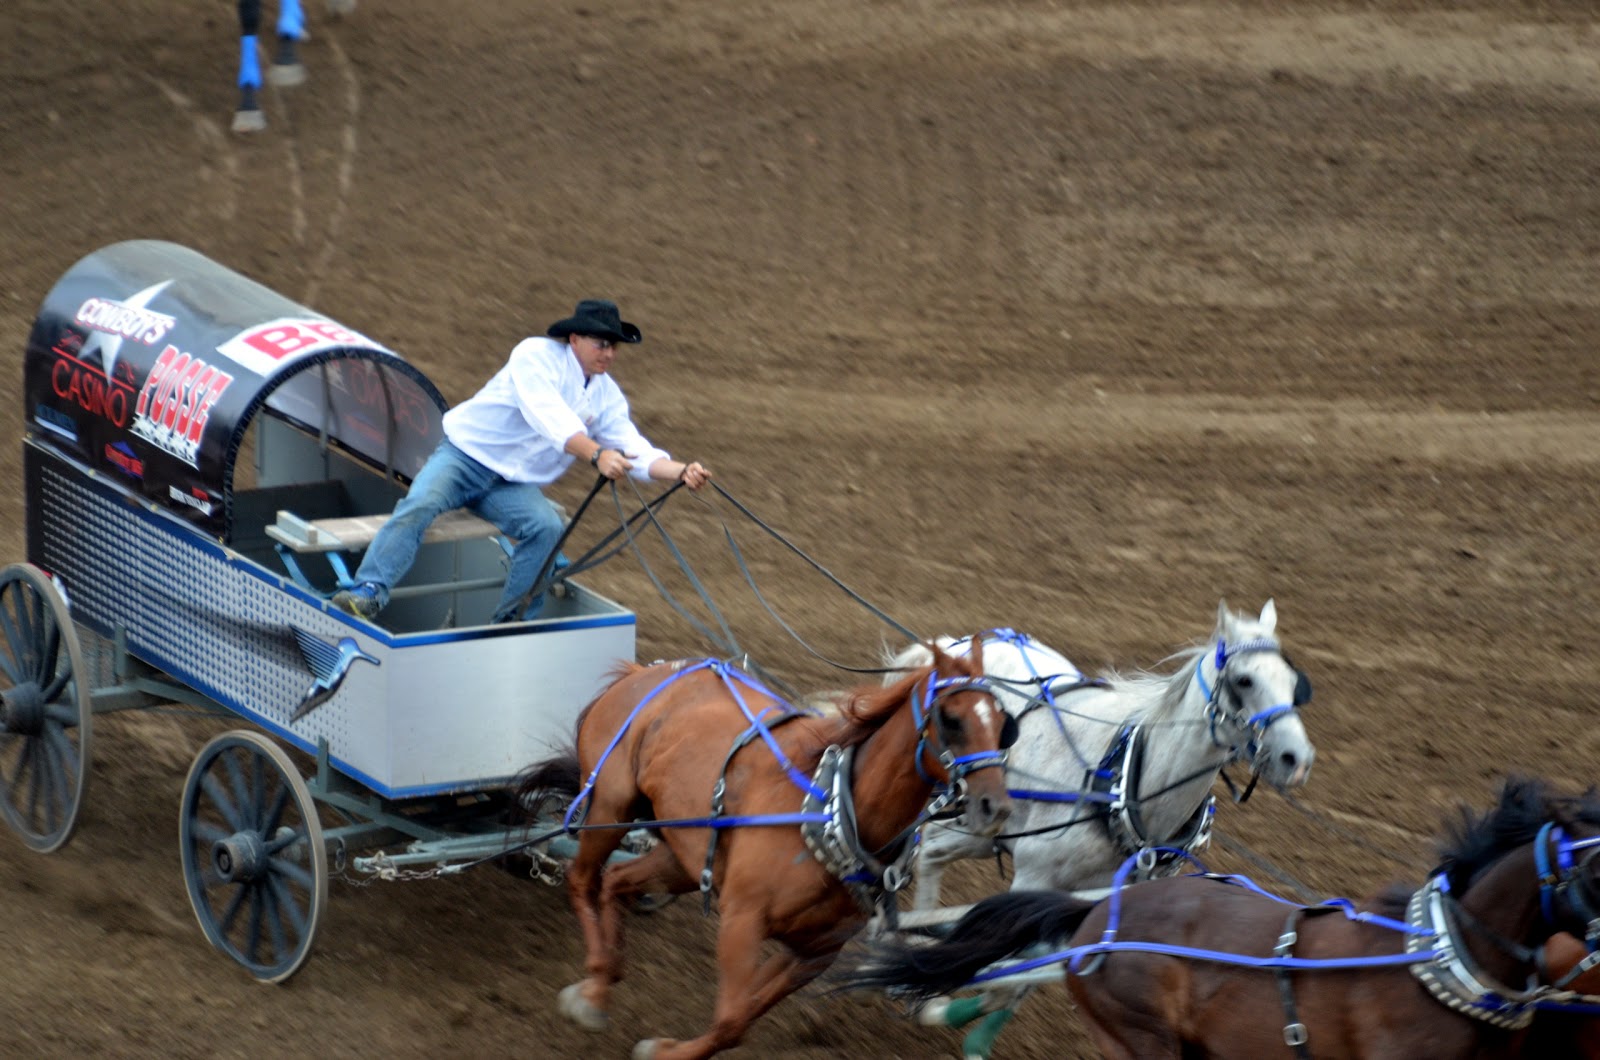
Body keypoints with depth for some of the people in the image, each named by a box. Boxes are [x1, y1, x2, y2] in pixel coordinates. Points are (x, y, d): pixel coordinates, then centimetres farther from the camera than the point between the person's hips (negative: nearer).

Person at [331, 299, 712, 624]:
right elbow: (550, 417, -31)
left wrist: (681, 472, -21)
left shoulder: (607, 395, 6)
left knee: (547, 527, -24)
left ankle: (511, 622, -16)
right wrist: (596, 455, -46)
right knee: (420, 503, -32)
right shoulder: (536, 355, -15)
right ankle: (370, 591, -37)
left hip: (516, 485, 5)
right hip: (466, 453, -5)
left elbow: (636, 452, -1)